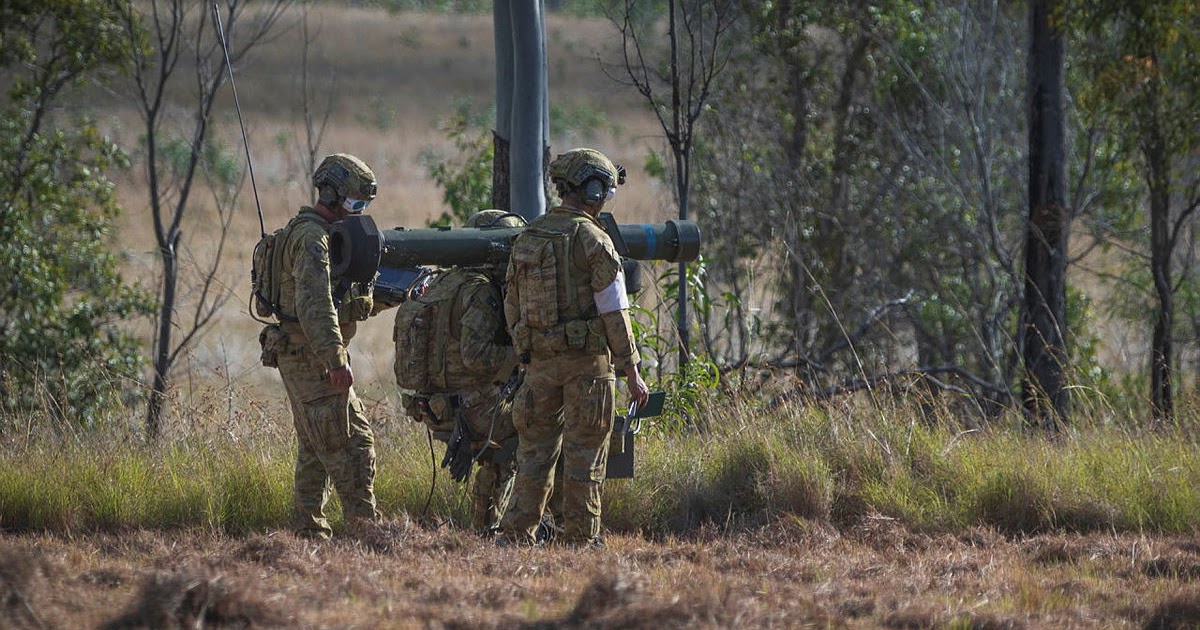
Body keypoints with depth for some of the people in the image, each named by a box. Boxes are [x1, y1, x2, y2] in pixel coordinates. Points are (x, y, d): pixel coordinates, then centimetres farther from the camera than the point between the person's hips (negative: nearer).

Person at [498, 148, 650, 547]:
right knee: (584, 453, 1)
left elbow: (513, 308, 14)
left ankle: (516, 534, 8)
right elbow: (614, 312, -11)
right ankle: (580, 537, 3)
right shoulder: (592, 240, -10)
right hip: (587, 359, -5)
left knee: (535, 447, 11)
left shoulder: (527, 239, 9)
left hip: (539, 360, 5)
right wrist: (632, 371, -7)